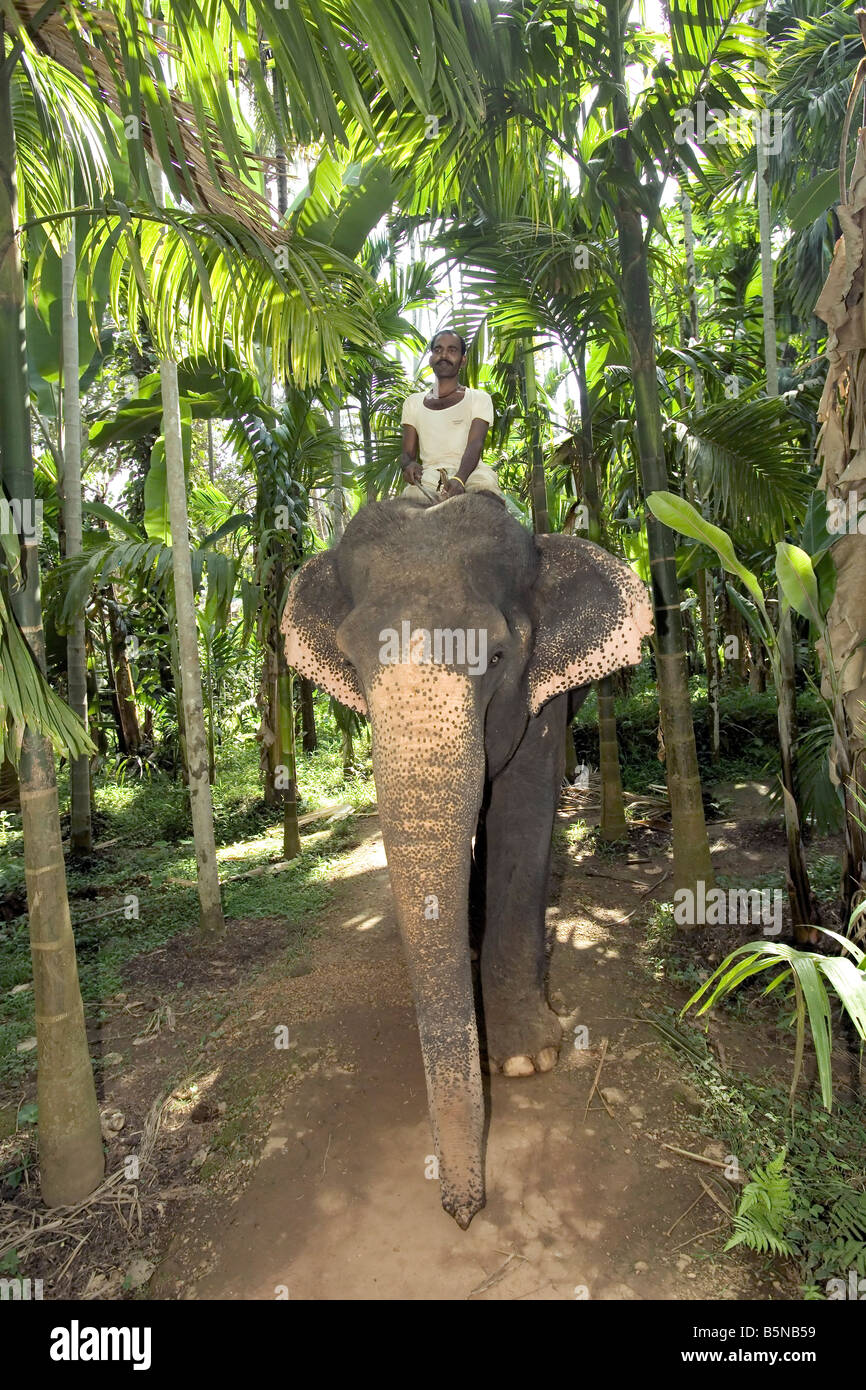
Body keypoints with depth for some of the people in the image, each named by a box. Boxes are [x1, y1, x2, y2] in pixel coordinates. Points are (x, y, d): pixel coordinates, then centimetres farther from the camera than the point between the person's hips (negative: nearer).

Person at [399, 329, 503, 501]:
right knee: (412, 494, -36)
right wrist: (408, 464, -13)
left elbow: (475, 444, -6)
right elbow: (408, 453, 16)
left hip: (469, 471, -1)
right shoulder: (413, 403, 22)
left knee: (486, 483, -38)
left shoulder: (479, 399, 12)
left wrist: (459, 479, -29)